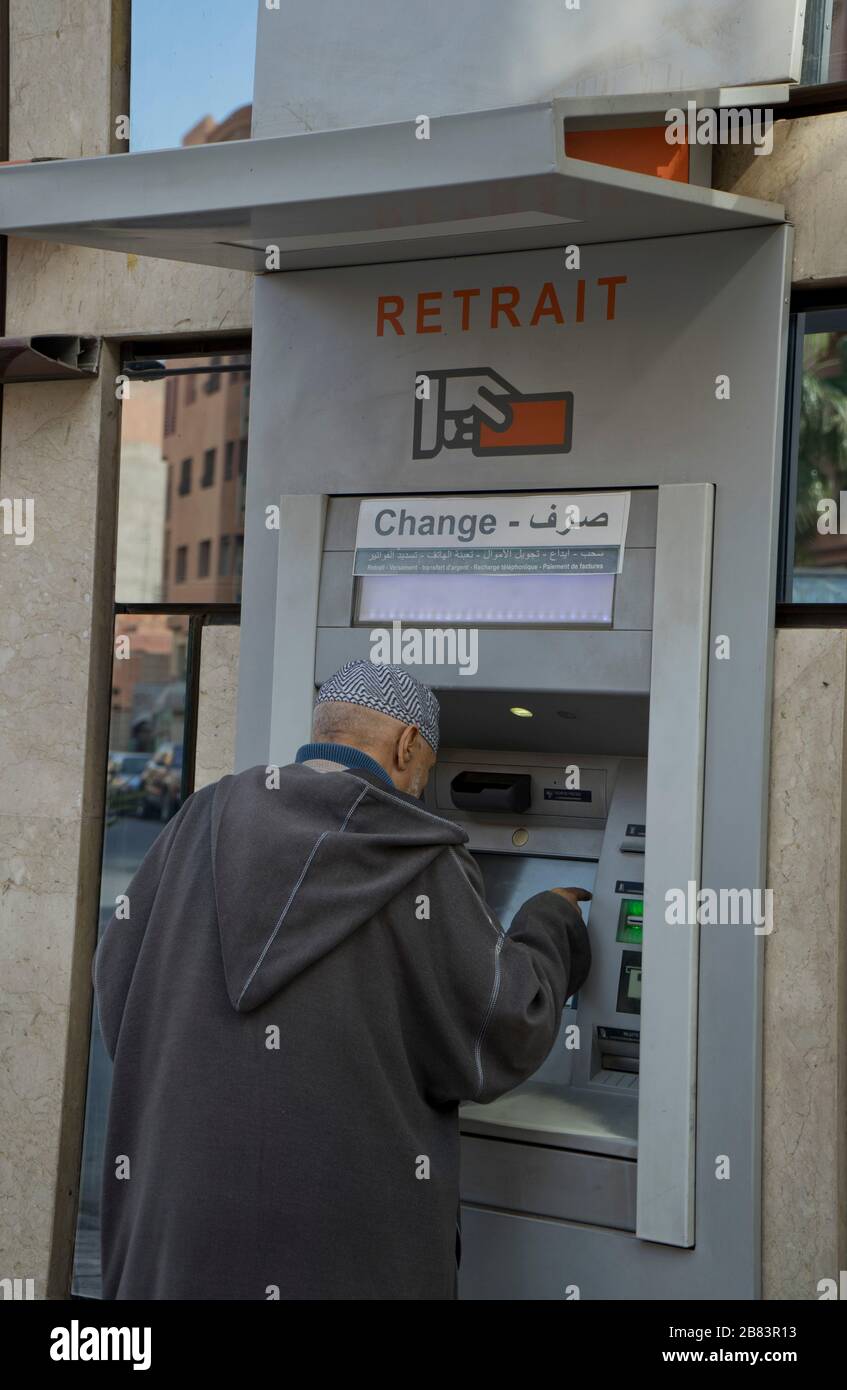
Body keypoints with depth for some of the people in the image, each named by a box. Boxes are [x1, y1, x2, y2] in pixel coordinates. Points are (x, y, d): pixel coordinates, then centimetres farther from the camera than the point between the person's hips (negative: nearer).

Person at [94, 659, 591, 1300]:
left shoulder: (204, 822, 1)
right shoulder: (421, 862, -11)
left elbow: (121, 974, 8)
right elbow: (498, 1038, -6)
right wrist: (551, 928, 10)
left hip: (183, 1198, 4)